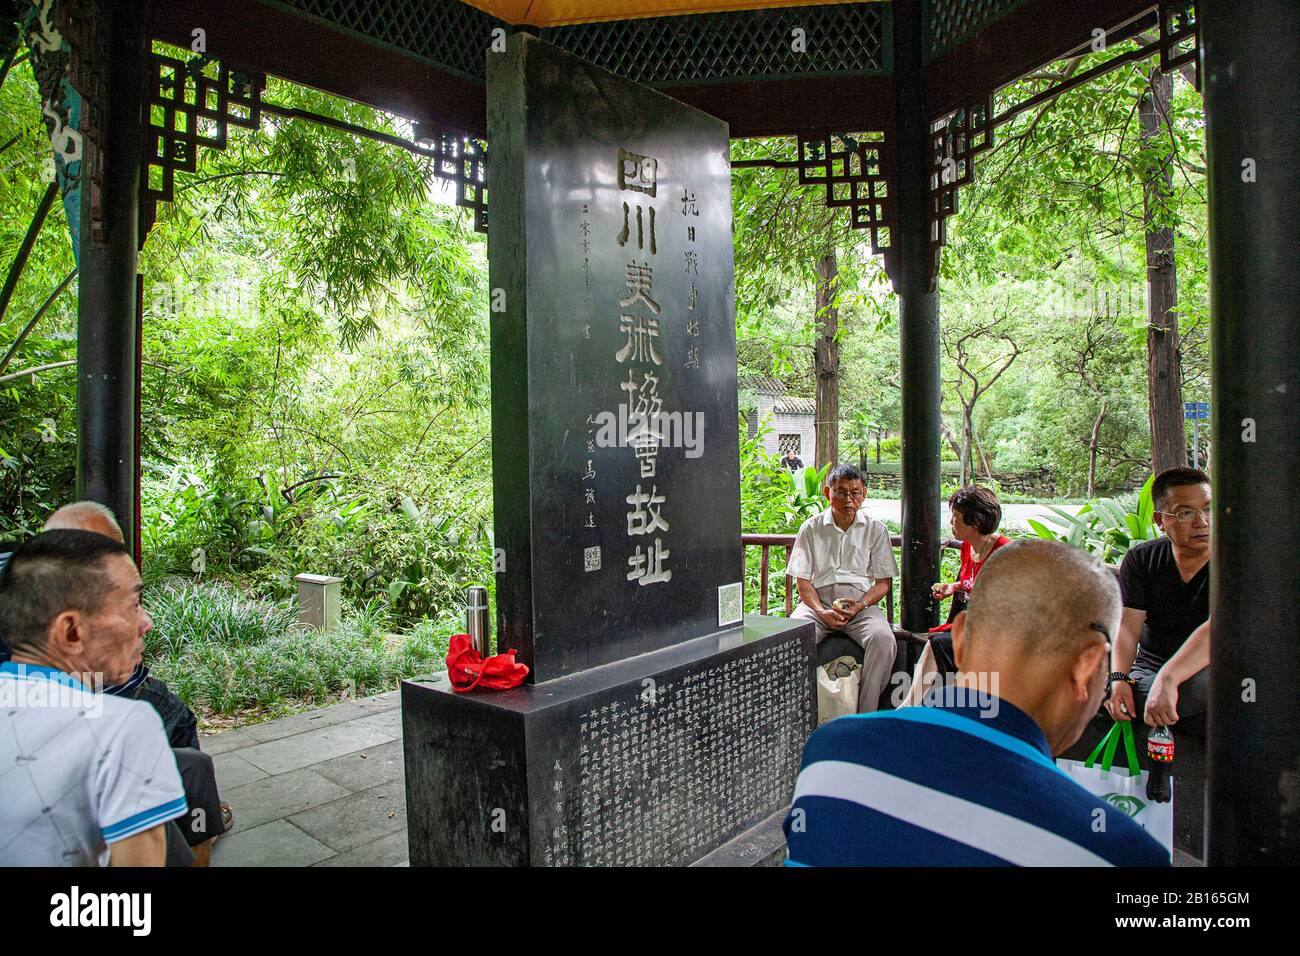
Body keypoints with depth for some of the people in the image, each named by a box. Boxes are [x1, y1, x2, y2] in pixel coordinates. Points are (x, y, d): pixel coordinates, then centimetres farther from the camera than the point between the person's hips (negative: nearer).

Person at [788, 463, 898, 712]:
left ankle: (866, 716, -20)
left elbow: (884, 582, 8)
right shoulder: (811, 528, 9)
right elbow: (802, 580, 6)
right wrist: (821, 611, -12)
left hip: (862, 601, 0)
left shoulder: (876, 529, 10)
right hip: (818, 601, 0)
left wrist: (859, 606, -11)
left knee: (883, 638, -31)